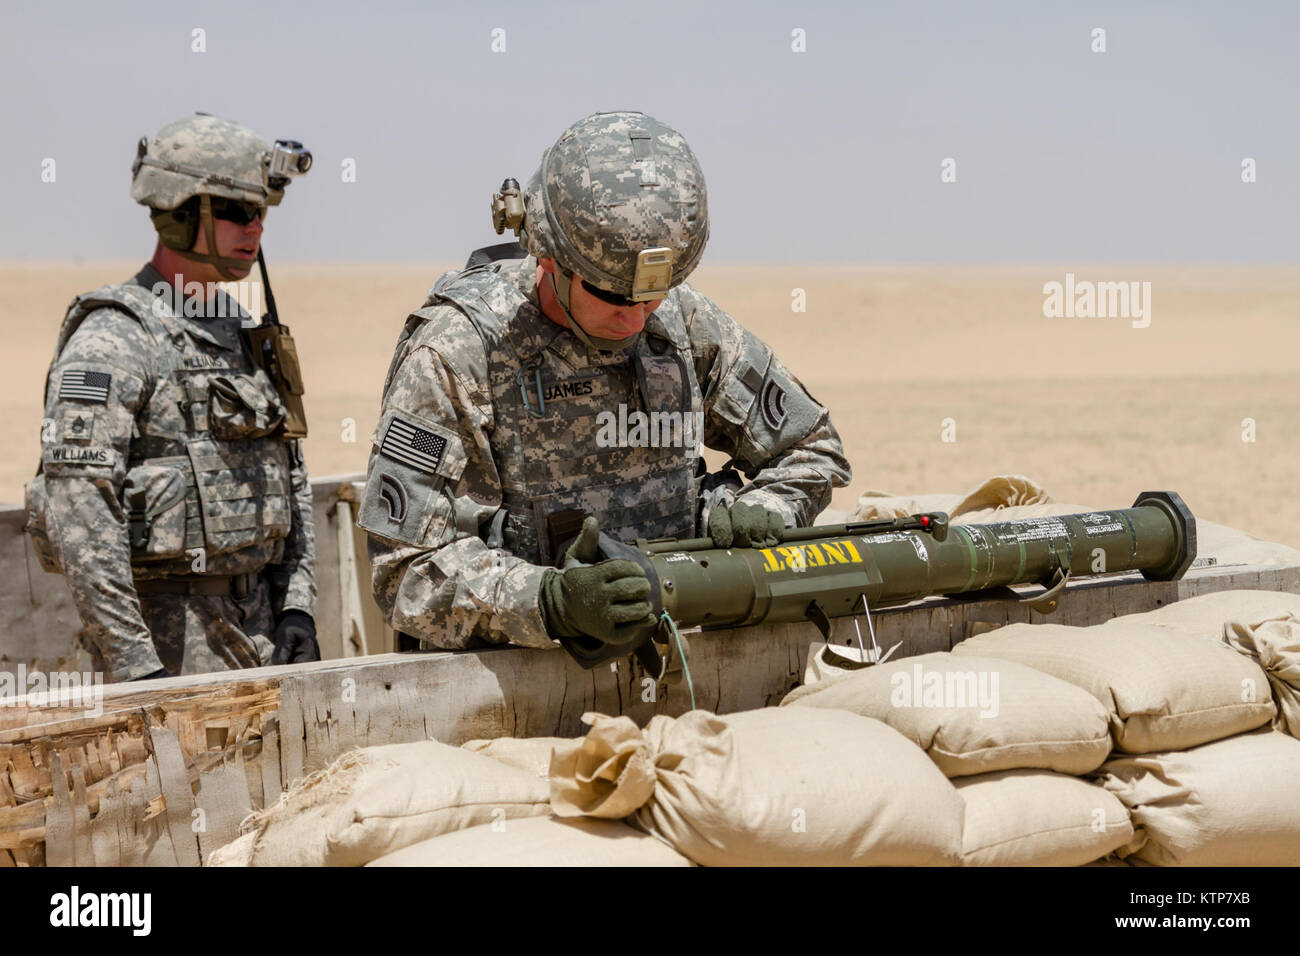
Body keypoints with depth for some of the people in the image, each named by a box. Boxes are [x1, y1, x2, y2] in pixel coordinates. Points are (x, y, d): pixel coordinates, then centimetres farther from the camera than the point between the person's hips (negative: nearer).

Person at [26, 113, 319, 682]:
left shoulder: (243, 333, 15)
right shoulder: (112, 339, -11)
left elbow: (290, 478, 20)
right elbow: (77, 506, -19)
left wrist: (298, 605, 8)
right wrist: (133, 662, -22)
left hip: (258, 626, 8)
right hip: (167, 633, -8)